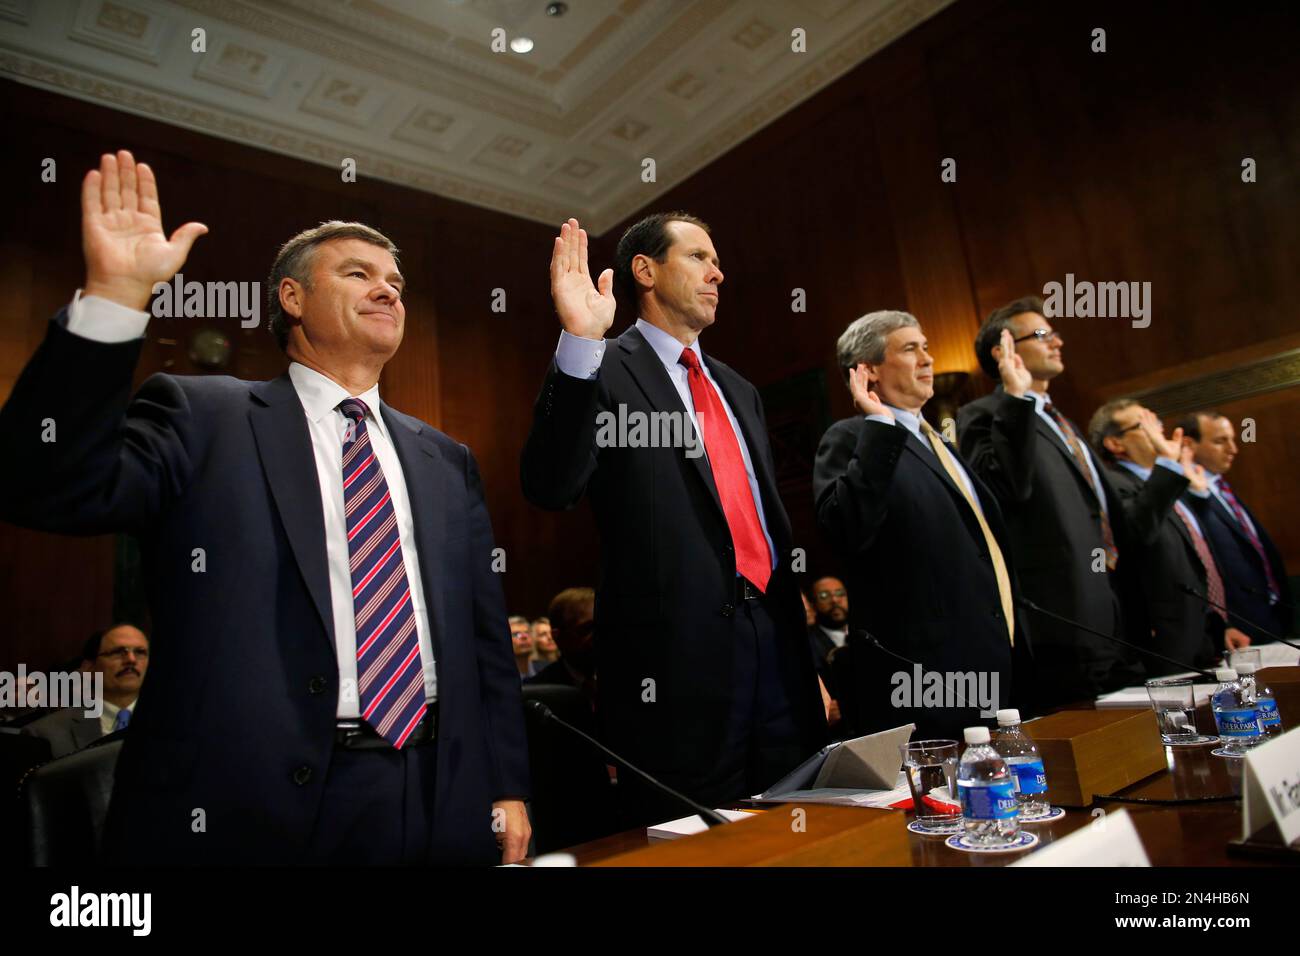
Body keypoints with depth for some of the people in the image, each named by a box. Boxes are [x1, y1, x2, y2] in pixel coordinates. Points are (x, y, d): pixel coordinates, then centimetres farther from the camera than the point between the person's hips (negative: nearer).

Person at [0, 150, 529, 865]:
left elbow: (484, 635, 9)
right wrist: (114, 296, -22)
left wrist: (506, 786, 6)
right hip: (253, 807, -3)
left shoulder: (446, 461, 10)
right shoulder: (202, 418, 1)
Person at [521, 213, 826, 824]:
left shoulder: (737, 390, 20)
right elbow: (550, 489, -19)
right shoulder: (602, 373, -3)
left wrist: (805, 659, 20)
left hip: (774, 637, 7)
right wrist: (579, 341, -27)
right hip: (680, 658, -7)